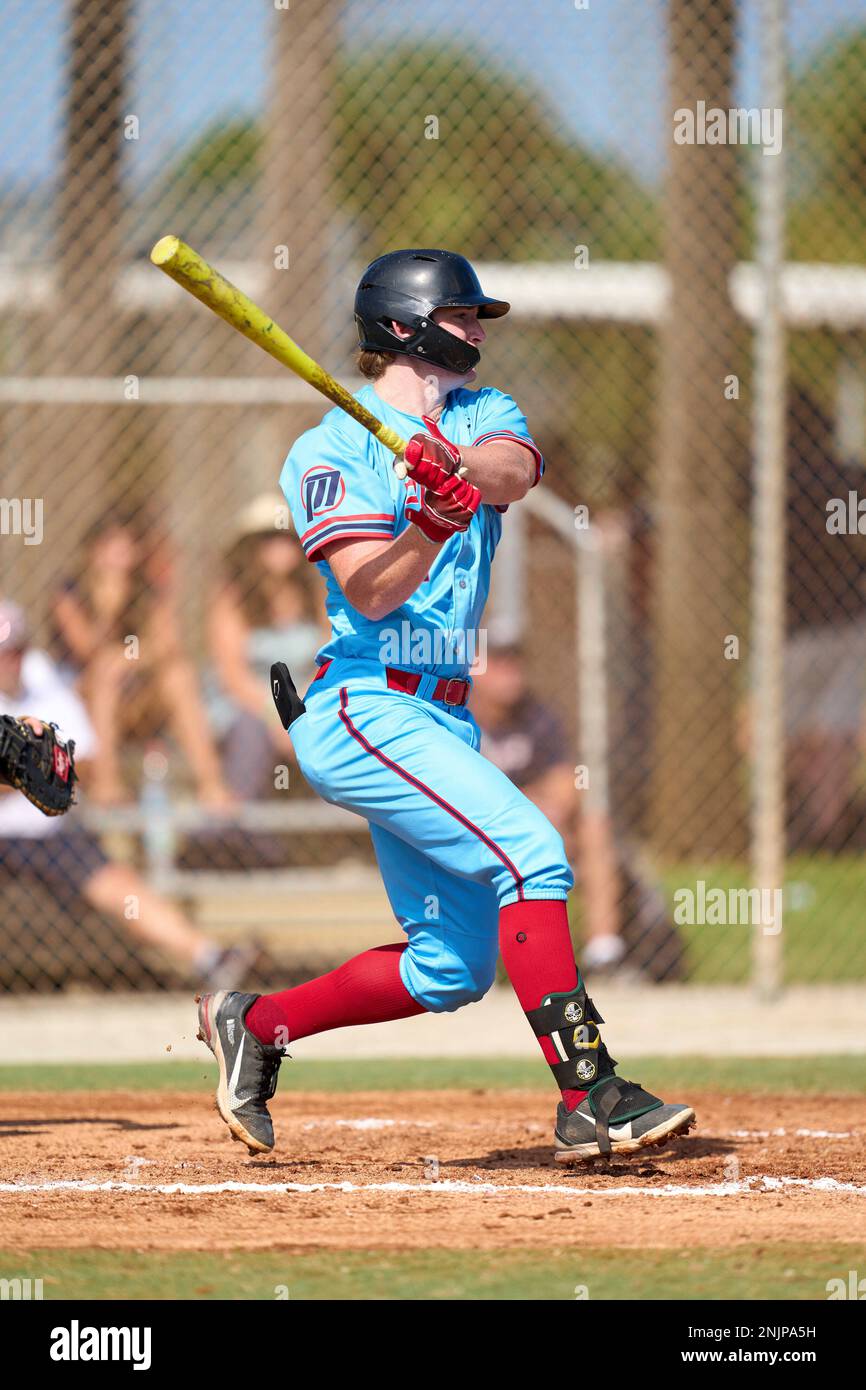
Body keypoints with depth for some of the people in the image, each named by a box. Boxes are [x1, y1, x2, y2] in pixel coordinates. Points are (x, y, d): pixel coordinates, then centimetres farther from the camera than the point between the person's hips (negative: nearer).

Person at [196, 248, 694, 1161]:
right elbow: (370, 593, -17)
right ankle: (588, 1101, -24)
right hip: (364, 709, -8)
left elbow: (513, 471, -13)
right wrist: (438, 519, -35)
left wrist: (459, 465, -35)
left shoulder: (484, 416, 13)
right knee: (531, 855, -23)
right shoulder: (332, 449, -5)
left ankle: (254, 1025, 22)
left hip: (440, 720, 8)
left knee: (454, 967, 7)